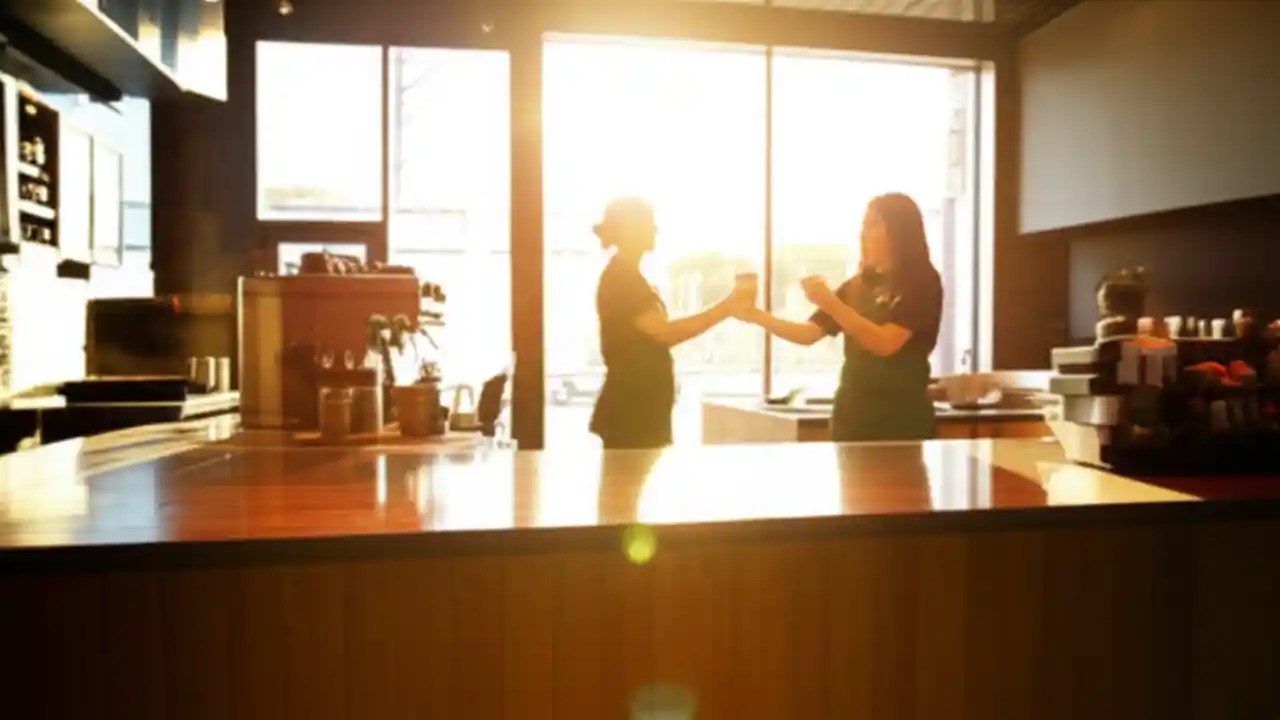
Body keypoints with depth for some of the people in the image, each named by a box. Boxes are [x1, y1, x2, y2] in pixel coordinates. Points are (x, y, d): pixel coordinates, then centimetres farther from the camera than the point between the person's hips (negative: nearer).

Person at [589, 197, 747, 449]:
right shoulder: (621, 278, -13)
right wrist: (725, 309, -18)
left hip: (643, 409, 9)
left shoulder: (627, 277, 17)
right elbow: (663, 332, -21)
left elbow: (656, 334, 20)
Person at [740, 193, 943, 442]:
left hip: (901, 416, -5)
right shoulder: (857, 286, 10)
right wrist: (757, 316, -9)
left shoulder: (922, 283, -6)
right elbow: (808, 333, 4)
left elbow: (886, 343, -18)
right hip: (852, 411, 5)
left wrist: (831, 304, -26)